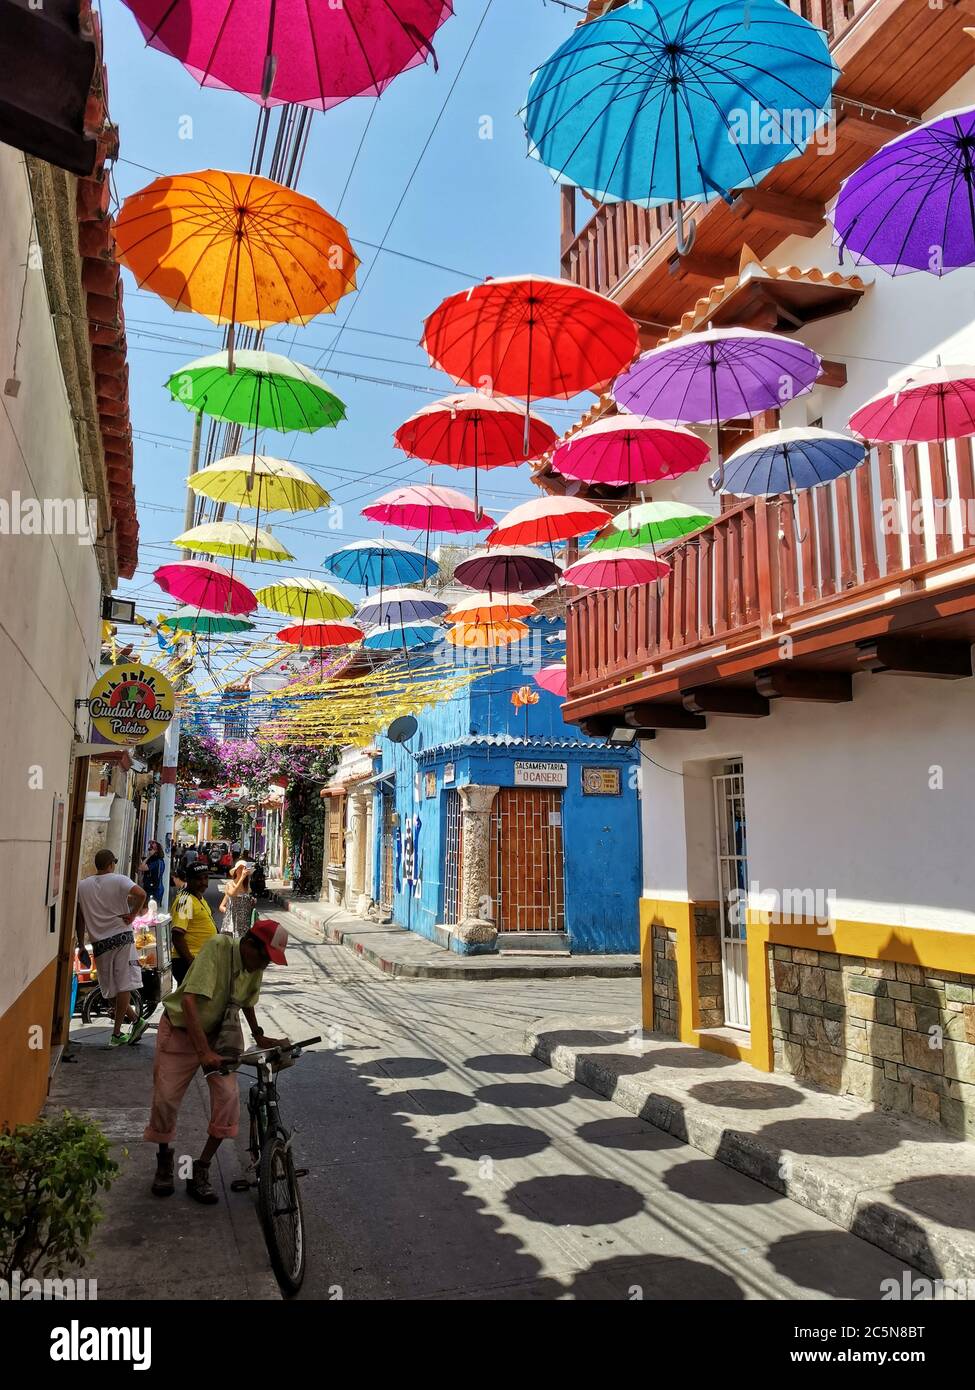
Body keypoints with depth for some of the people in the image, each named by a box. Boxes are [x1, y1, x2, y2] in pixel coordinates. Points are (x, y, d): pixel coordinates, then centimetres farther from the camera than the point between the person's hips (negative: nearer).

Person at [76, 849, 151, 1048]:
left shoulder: (82, 885, 7)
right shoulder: (118, 880, -4)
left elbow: (79, 918, 9)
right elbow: (141, 894, -21)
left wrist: (81, 945, 15)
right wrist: (132, 915, -7)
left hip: (99, 943, 3)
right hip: (122, 936, -3)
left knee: (112, 987, 16)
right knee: (123, 985, 4)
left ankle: (135, 1020, 19)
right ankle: (116, 1034, 4)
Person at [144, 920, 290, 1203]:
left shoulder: (256, 967, -10)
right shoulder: (218, 947, -29)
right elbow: (189, 1001, -35)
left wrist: (259, 1036, 10)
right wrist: (204, 1051, -38)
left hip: (219, 1034, 4)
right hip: (181, 1029, -4)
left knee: (228, 1096, -13)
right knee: (165, 1098, -2)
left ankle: (201, 1171, 3)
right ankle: (164, 1158, 29)